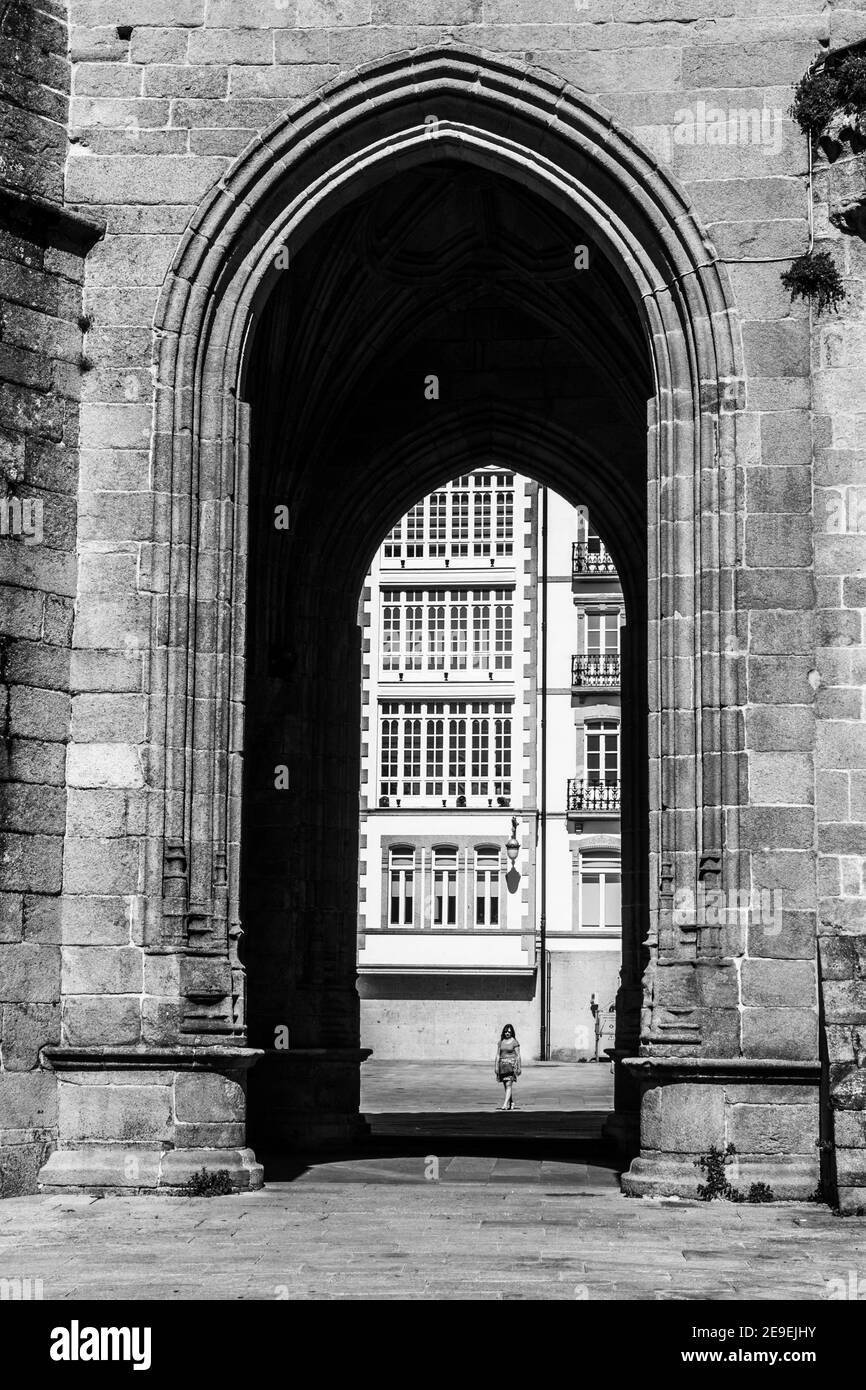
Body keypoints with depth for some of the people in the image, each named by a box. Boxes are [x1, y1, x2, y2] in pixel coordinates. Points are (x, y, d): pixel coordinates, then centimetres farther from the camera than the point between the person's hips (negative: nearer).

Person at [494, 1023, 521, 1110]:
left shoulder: (514, 1042, -3)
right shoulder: (500, 1042, 10)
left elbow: (518, 1056, -3)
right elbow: (498, 1055, 11)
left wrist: (519, 1068, -6)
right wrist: (496, 1066, 5)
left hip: (511, 1064, -5)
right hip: (502, 1065, 5)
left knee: (508, 1085, -13)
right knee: (506, 1086, 10)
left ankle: (506, 1104, -18)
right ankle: (511, 1103, 23)